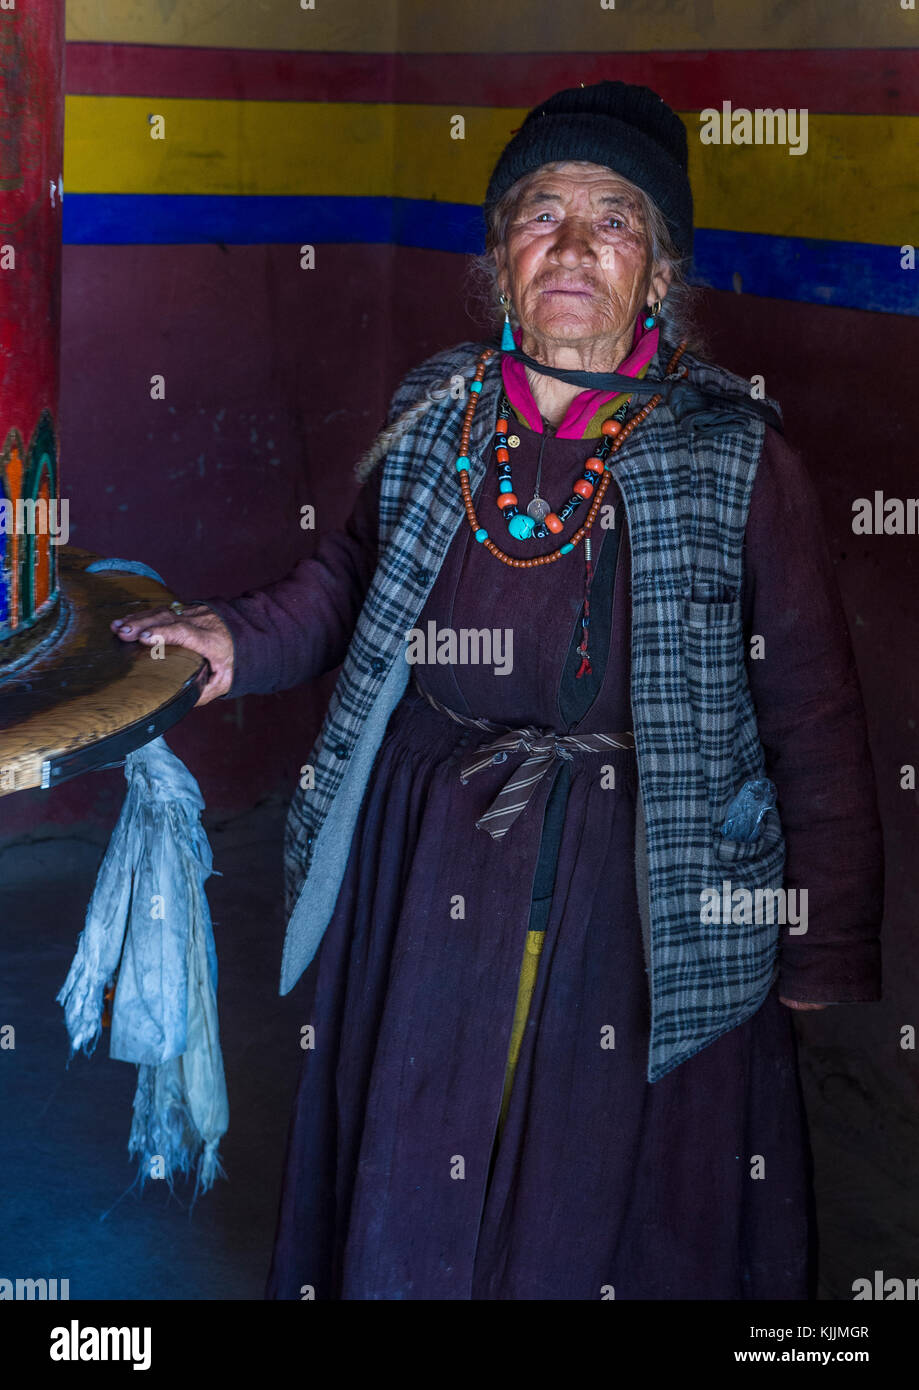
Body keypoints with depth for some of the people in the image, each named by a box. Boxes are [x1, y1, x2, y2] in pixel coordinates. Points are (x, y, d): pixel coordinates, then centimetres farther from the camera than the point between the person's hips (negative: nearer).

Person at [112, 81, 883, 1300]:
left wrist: (828, 957, -3)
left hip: (645, 894, -3)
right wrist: (239, 640, 1)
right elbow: (356, 572, 20)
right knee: (414, 1190, 16)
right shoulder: (433, 419, 2)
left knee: (617, 1199, 10)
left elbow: (815, 714, -5)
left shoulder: (738, 459, -9)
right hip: (433, 871, 3)